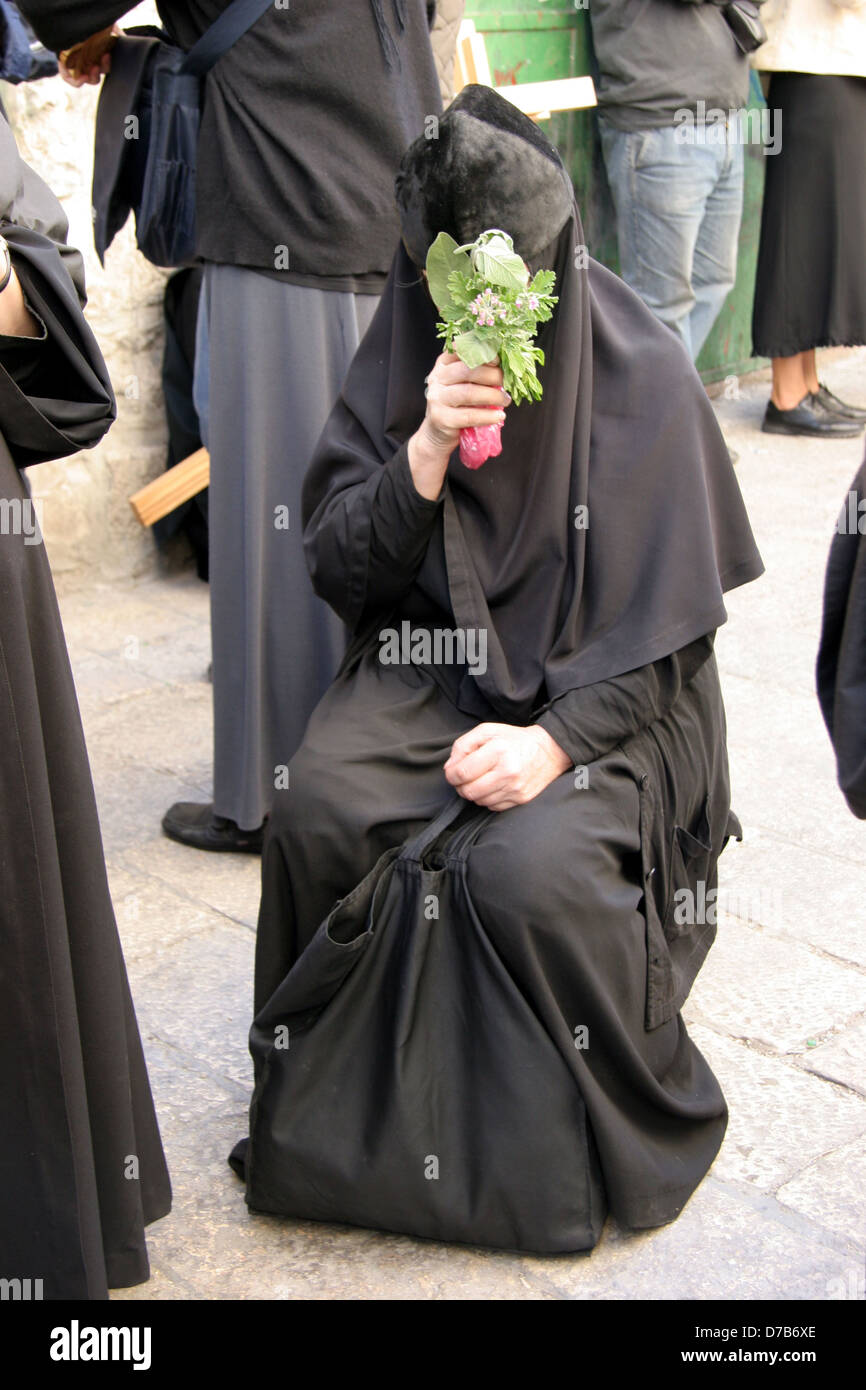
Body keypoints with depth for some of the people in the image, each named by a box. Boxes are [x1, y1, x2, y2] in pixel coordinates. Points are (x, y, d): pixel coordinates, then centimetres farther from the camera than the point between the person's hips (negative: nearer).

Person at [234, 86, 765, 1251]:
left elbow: (671, 623, -9)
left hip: (605, 697, -3)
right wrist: (425, 451, -20)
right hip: (432, 667, 3)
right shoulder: (399, 365, 0)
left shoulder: (646, 380, -10)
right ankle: (335, 1090, 3)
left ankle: (630, 1128, 0)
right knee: (315, 809, -25)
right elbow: (339, 567, -3)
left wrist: (558, 738, -23)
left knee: (533, 868, -31)